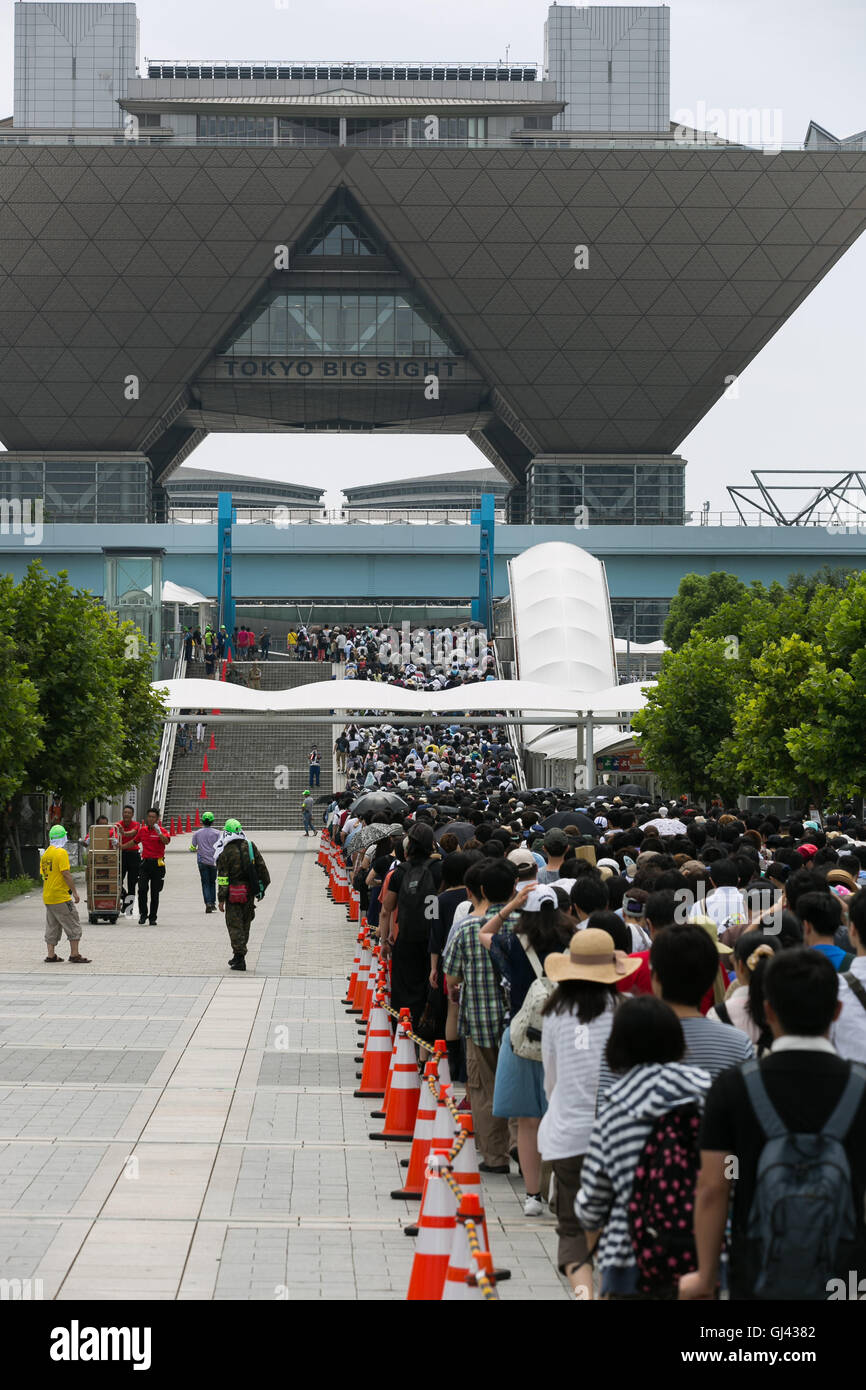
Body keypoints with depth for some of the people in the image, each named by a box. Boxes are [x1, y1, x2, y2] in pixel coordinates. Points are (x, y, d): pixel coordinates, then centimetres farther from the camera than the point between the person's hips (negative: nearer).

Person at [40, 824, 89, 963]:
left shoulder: (46, 854, 11)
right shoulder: (61, 853, -13)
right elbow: (66, 874, -18)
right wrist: (75, 892, -12)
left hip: (47, 898, 8)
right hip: (61, 898, -8)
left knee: (52, 927, 12)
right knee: (73, 926, -1)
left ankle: (51, 955, 12)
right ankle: (74, 954, -3)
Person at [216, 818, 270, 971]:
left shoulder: (225, 852, -9)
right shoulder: (250, 846, 4)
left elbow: (222, 877, -10)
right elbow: (261, 868, 8)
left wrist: (221, 898, -7)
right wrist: (262, 888, 16)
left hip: (234, 894, -5)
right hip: (250, 892, 5)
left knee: (235, 925, 1)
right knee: (245, 924, 16)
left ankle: (240, 957, -5)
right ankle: (238, 956, 24)